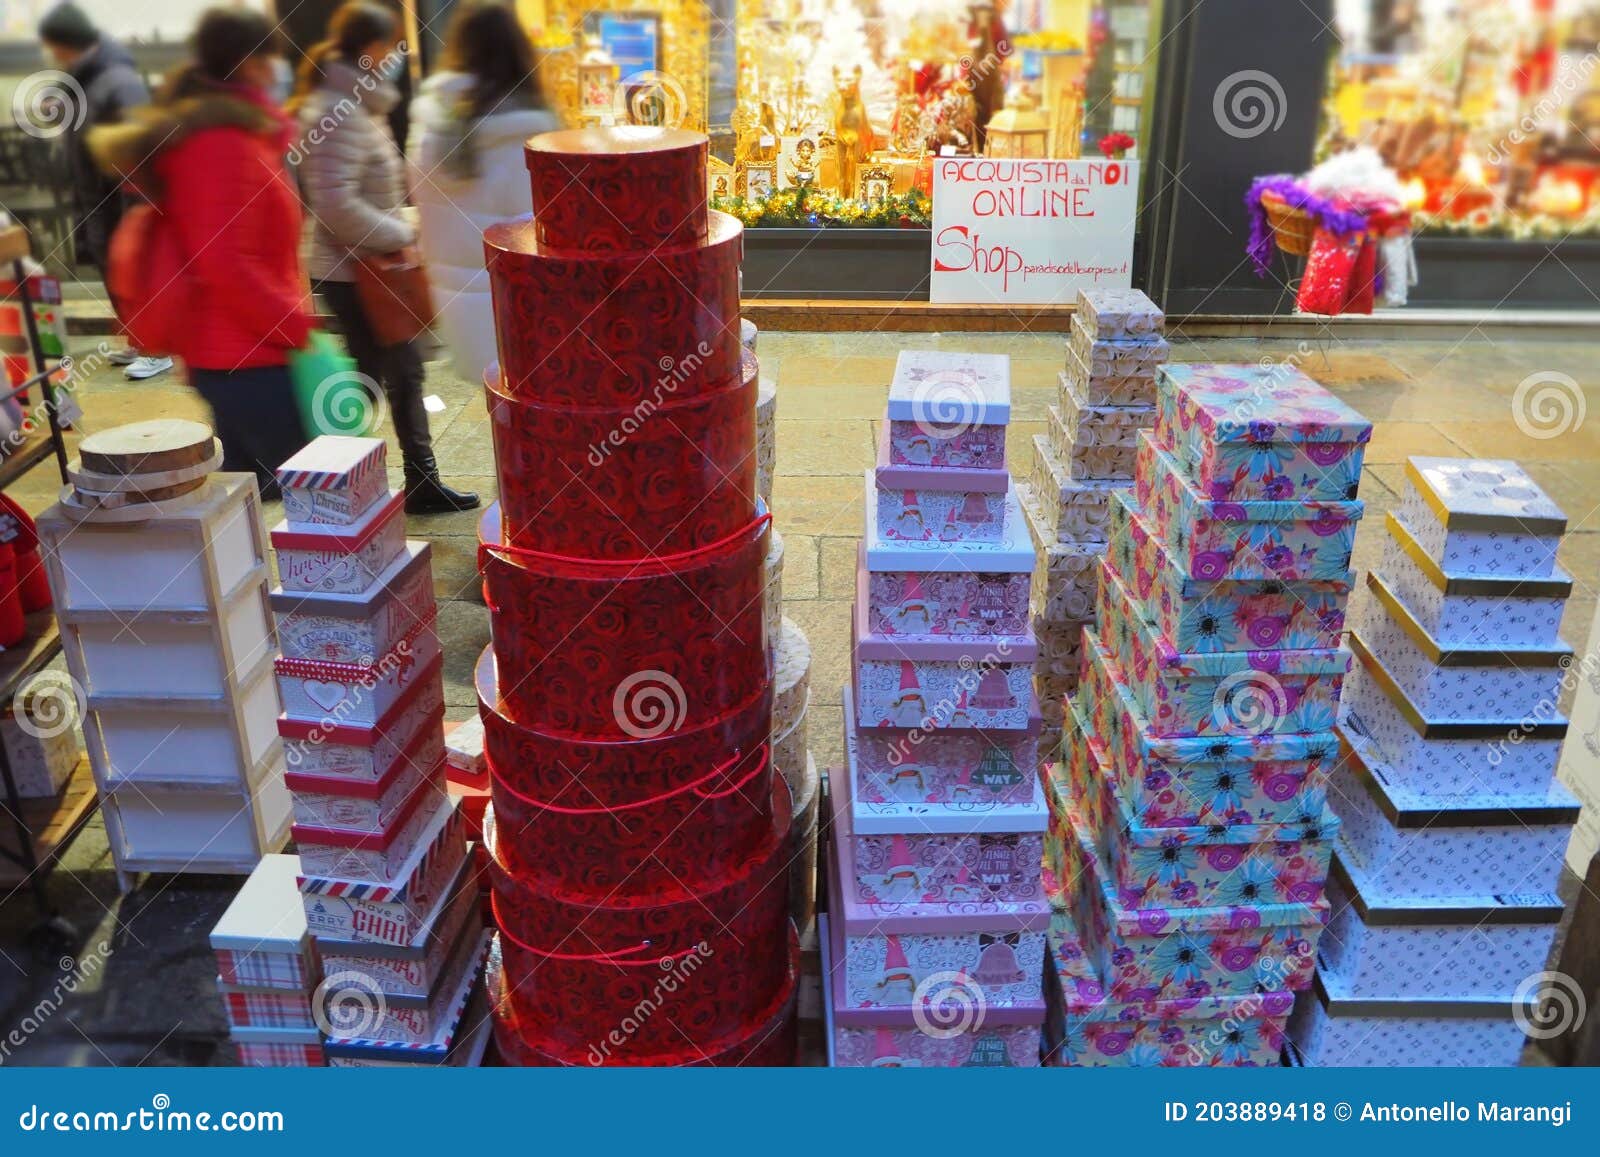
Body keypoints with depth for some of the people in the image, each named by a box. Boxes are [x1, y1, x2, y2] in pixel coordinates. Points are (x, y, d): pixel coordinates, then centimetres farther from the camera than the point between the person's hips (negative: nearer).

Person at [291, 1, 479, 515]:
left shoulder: (356, 104, 12)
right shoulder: (336, 113, -19)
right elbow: (337, 206, -26)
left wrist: (400, 228, 7)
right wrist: (401, 233, -18)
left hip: (372, 265, 10)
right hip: (353, 273, -10)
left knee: (404, 371, 14)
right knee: (366, 381, 0)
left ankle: (423, 483, 22)